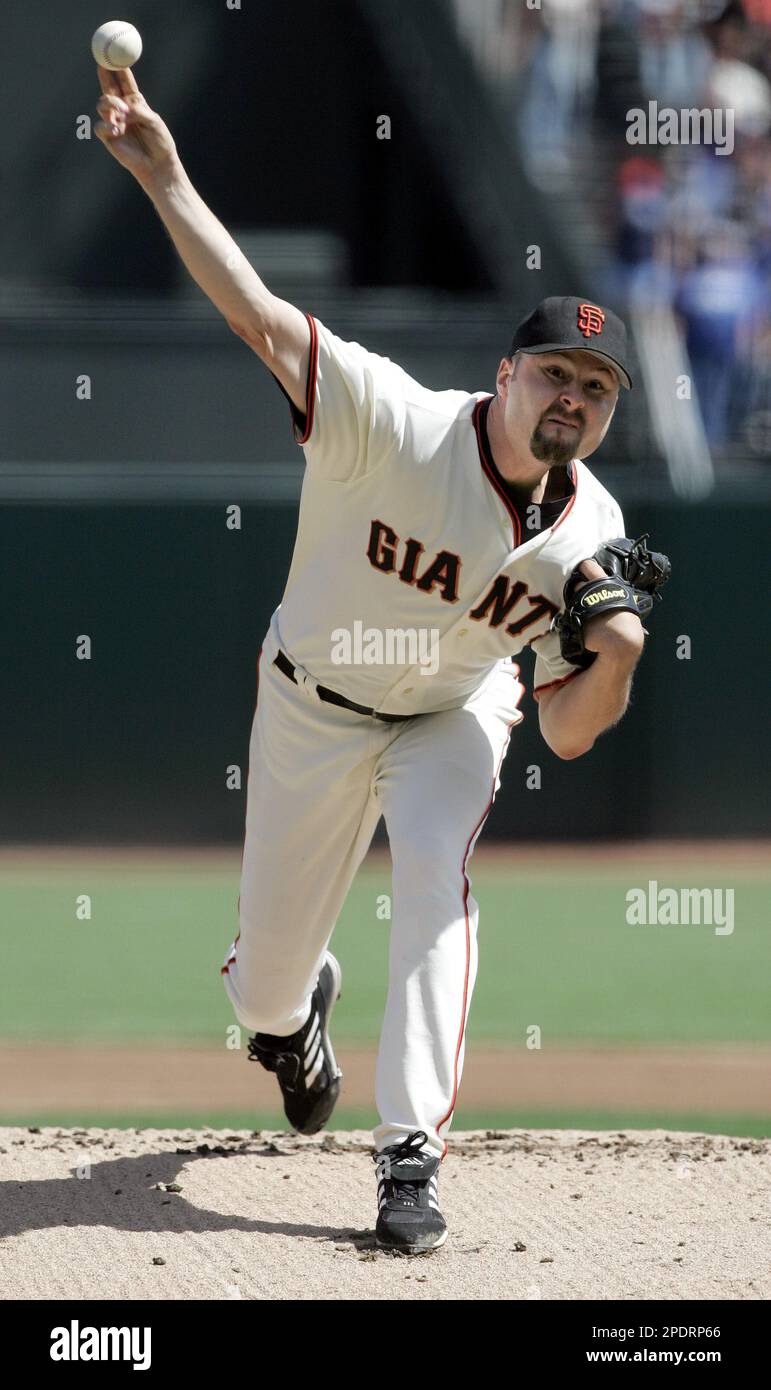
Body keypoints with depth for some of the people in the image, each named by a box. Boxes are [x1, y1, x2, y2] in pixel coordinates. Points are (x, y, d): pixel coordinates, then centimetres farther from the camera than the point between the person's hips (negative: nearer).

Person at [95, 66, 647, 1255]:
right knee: (266, 979, 10)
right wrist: (162, 174, -49)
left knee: (436, 881, -29)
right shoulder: (397, 426, -31)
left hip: (455, 716, 1)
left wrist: (617, 660, -35)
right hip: (313, 708, -1)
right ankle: (293, 1010, 52)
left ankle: (412, 1155, -24)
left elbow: (568, 736, -14)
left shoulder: (593, 536, -19)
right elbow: (255, 310, -39)